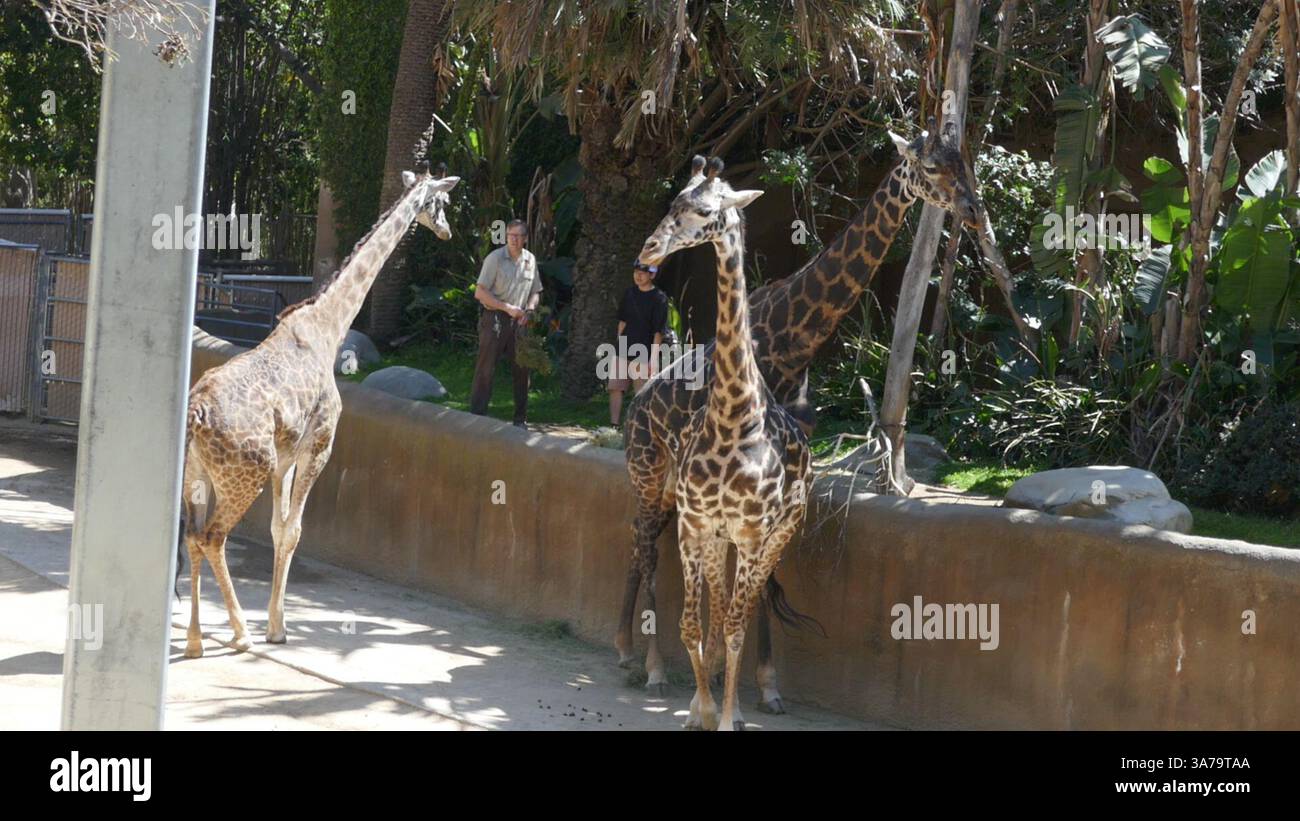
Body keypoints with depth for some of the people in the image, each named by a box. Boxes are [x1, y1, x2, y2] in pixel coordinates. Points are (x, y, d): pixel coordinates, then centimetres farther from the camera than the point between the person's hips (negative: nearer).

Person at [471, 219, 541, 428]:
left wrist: (529, 310, -1)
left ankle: (521, 419, 16)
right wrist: (507, 308, -16)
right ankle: (477, 416, -5)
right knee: (486, 369, -7)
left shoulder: (530, 260, 8)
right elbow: (480, 293, -10)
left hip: (518, 322, 5)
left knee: (522, 369, 7)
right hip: (494, 318, -5)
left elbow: (535, 292, 20)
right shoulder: (495, 258, -7)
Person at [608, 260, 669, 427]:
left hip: (644, 355, -6)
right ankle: (614, 425, 6)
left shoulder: (659, 299, -9)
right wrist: (619, 344, 12)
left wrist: (653, 359, -15)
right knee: (615, 387, 1)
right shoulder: (629, 293, 8)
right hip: (624, 351, 6)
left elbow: (658, 332, -11)